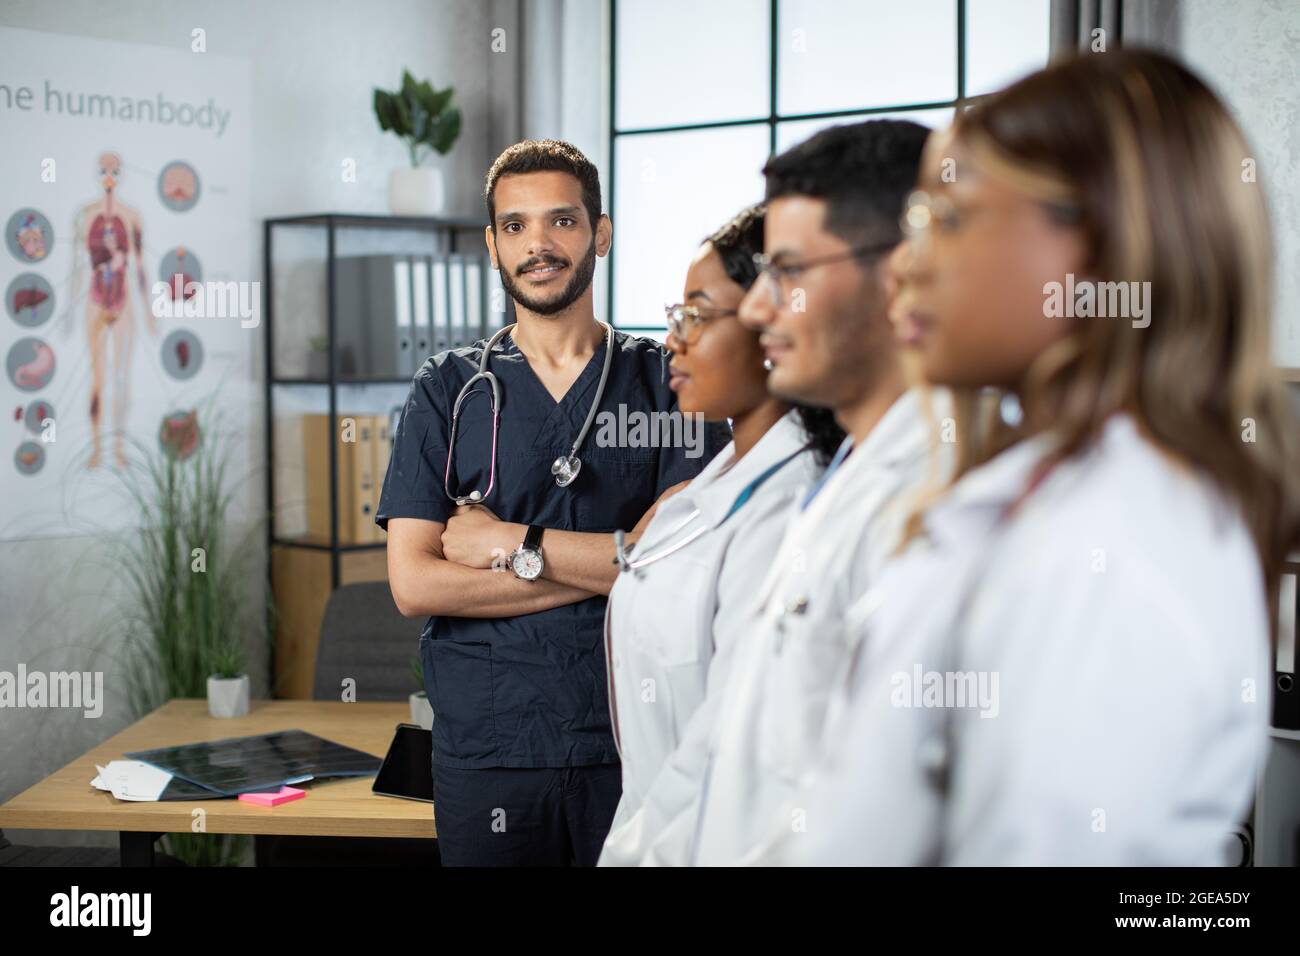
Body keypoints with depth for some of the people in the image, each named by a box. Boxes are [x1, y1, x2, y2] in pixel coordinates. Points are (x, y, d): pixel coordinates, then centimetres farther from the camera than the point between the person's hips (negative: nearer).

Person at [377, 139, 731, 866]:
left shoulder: (668, 382, 3)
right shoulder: (449, 390, 5)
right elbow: (414, 583, -6)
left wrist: (511, 545, -10)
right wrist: (610, 571, -10)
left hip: (637, 743, 0)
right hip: (487, 748, 1)